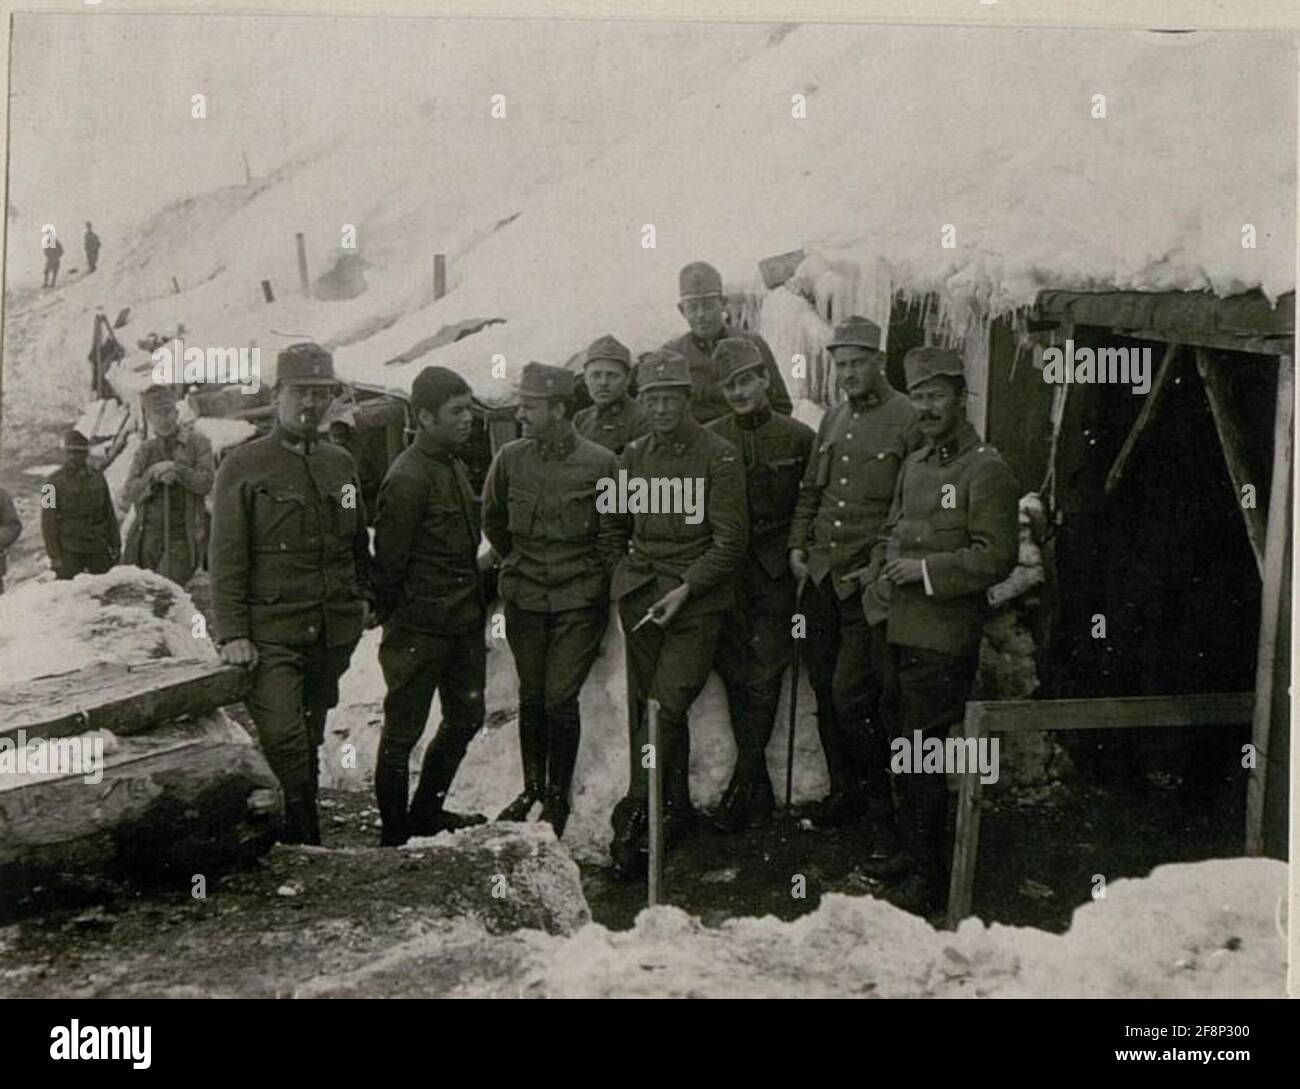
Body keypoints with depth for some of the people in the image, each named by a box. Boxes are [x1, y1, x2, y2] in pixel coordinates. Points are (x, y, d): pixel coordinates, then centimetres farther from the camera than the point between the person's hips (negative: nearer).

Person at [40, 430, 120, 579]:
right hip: (69, 551, -3)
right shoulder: (55, 482, -3)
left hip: (98, 549, 4)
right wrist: (54, 555, -9)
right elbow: (48, 522, -4)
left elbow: (109, 513, 13)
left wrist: (115, 544, 10)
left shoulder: (97, 477, 8)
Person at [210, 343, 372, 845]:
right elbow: (226, 558, -5)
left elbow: (358, 542, 25)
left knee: (310, 739, 13)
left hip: (332, 633, 5)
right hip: (271, 632, -5)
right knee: (283, 739, -14)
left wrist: (362, 597, 16)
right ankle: (303, 841, -4)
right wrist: (232, 632, -11)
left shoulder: (341, 464, 13)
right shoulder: (243, 466, -3)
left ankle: (302, 835, 25)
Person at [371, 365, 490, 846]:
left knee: (465, 718, 18)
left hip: (464, 621, 10)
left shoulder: (454, 464, 12)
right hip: (420, 628, -9)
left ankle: (427, 811, 34)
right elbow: (389, 562, -16)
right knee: (403, 730, 2)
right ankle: (394, 834, 13)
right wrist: (397, 621, -10)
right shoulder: (407, 477, -18)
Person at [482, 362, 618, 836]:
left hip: (579, 600, -3)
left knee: (560, 699, -3)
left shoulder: (600, 463, -10)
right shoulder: (510, 458, -2)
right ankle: (532, 789, 28)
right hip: (524, 597, 3)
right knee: (531, 696, 12)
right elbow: (493, 521, 16)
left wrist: (591, 576, 8)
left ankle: (558, 797, 14)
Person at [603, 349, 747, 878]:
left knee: (668, 705, -13)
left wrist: (686, 588, -13)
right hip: (641, 594, 5)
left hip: (696, 597, -5)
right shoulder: (634, 455, 10)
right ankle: (674, 807, 19)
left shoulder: (718, 456, -4)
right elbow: (613, 523, 24)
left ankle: (634, 814, -10)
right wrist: (623, 571, 10)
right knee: (645, 706, 7)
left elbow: (731, 540, -7)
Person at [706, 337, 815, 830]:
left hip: (775, 571, -2)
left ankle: (742, 785, 5)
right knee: (736, 675, 4)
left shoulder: (799, 437, -1)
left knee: (763, 678, -3)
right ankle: (759, 787, 16)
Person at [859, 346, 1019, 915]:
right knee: (902, 745, 16)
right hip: (893, 629, 8)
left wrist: (925, 571, -18)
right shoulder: (914, 463, 16)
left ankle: (930, 878, 7)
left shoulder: (987, 470, -9)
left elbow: (996, 557, -15)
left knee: (921, 756, -5)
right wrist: (878, 581, 8)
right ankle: (914, 850, 30)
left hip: (942, 638, -8)